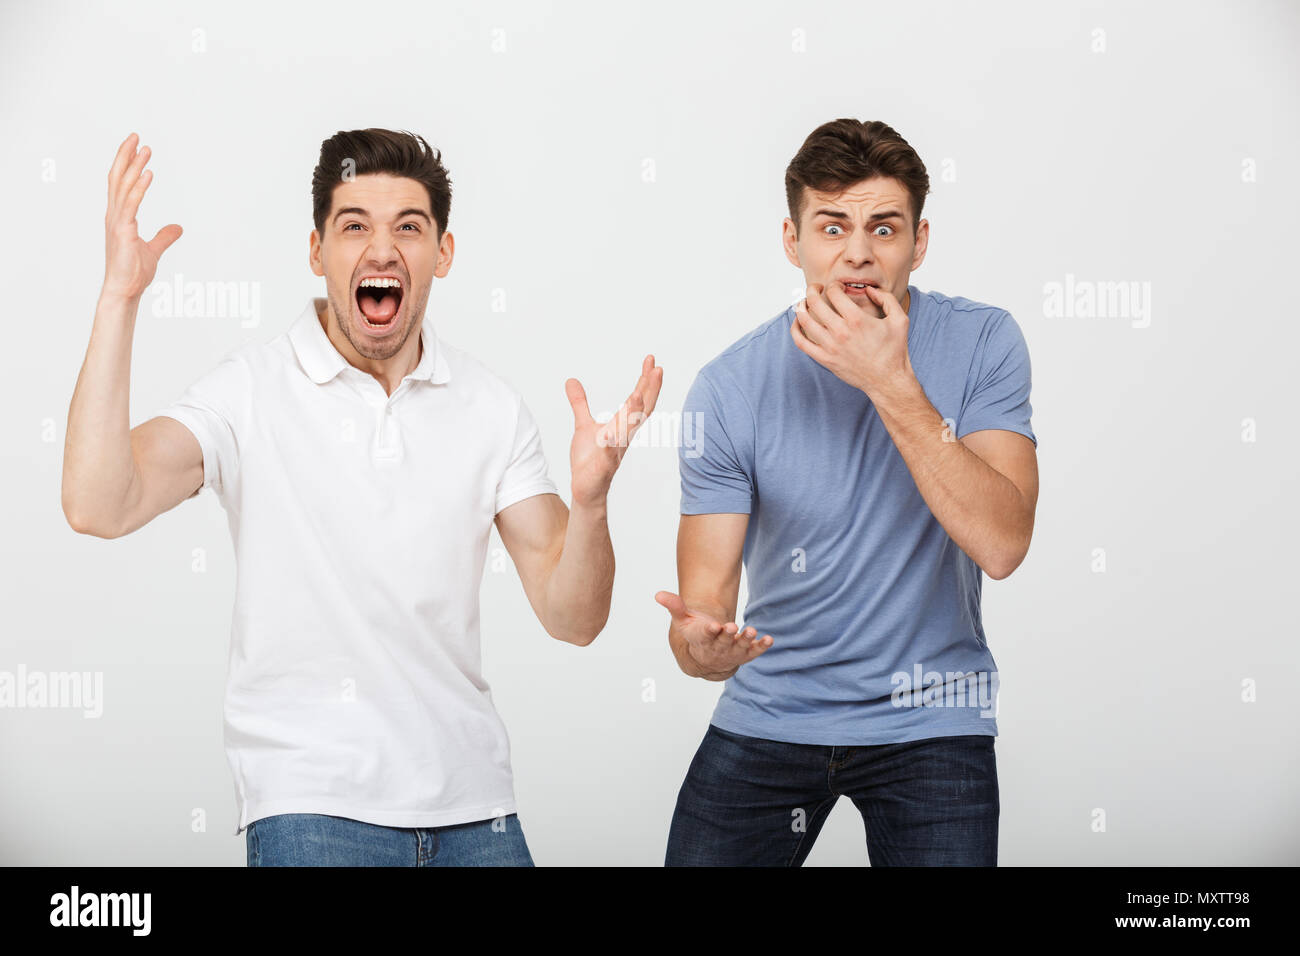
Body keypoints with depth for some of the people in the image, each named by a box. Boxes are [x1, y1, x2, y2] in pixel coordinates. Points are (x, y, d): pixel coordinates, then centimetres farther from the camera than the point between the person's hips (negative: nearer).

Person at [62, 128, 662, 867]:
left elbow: (572, 618, 0)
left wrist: (589, 500, -21)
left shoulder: (491, 408, 4)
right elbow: (100, 508, -20)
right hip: (311, 804, -3)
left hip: (471, 804, 4)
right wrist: (120, 298, -22)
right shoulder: (251, 390, -4)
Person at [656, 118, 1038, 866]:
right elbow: (705, 597, -12)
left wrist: (892, 385, -29)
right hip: (771, 714, 1)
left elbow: (1002, 545, -23)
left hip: (932, 719, 0)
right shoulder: (731, 389, -12)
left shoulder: (982, 343, -11)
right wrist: (703, 648, -36)